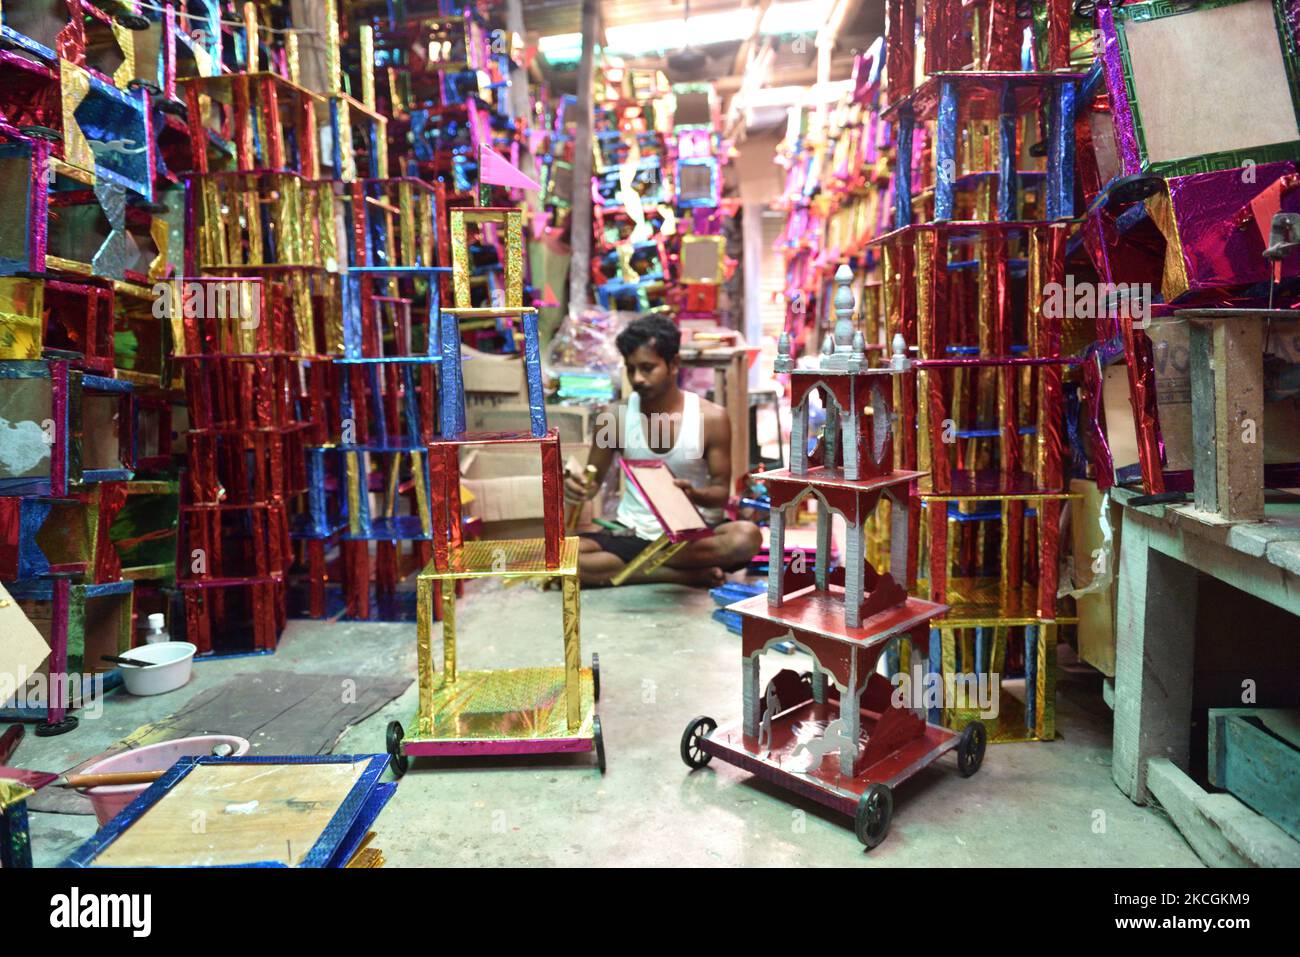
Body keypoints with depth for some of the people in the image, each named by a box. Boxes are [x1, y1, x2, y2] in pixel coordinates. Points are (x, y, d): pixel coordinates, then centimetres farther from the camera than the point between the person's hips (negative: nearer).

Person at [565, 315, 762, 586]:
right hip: (632, 534, 1)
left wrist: (696, 495, -26)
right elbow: (593, 480, 7)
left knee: (747, 537, -33)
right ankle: (689, 575, -21)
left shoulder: (711, 417, -7)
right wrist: (578, 487, -17)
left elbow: (722, 491, -3)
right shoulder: (615, 416, -2)